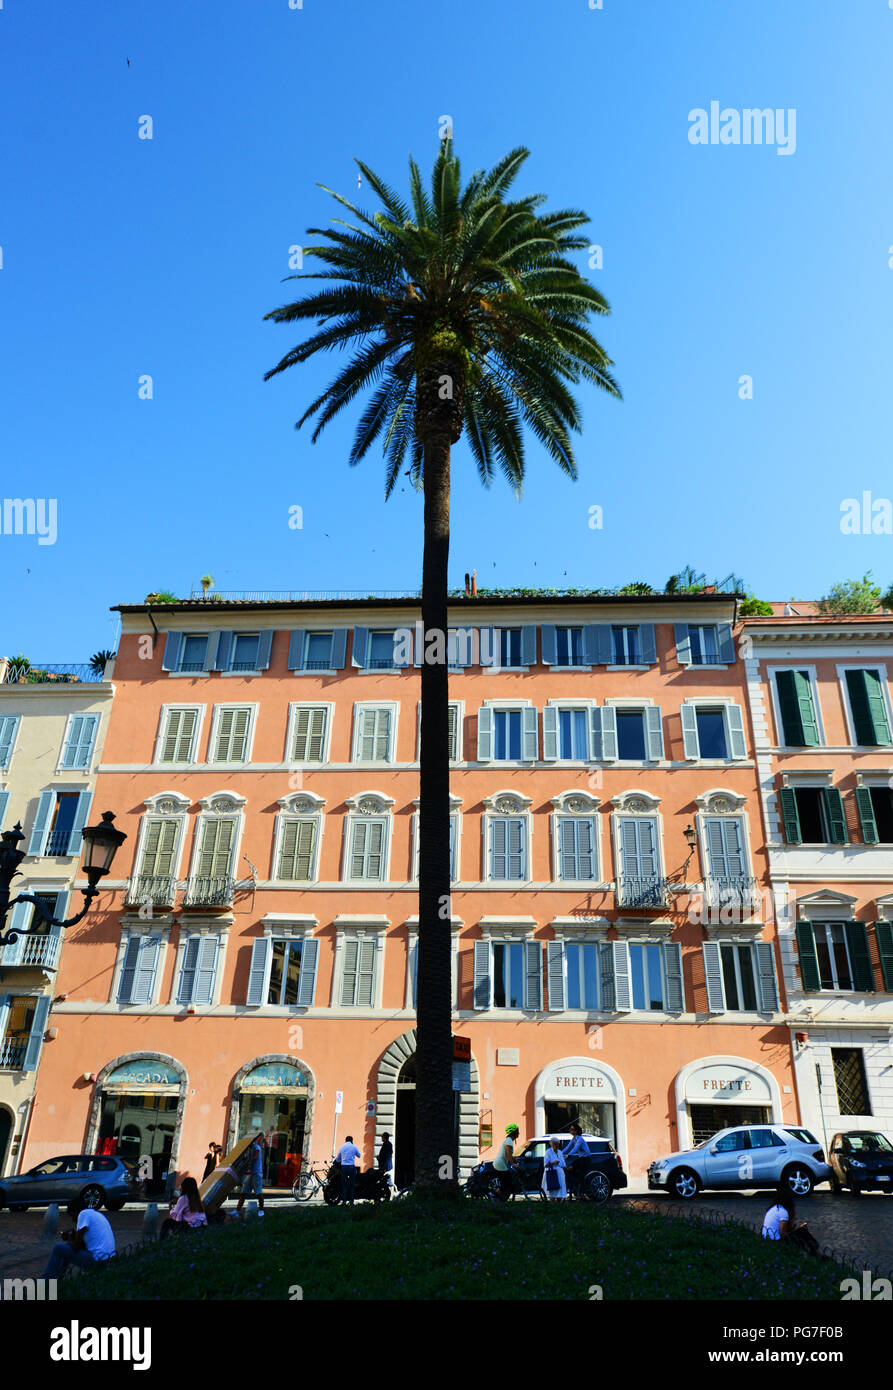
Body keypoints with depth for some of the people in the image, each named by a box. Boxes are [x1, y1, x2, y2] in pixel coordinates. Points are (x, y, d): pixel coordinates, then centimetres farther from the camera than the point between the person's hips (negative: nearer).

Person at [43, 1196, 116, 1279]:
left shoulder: (84, 1213, -8)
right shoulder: (97, 1214, 19)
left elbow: (76, 1246, -10)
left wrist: (70, 1239, 8)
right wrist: (72, 1236, 17)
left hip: (97, 1261, -9)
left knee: (58, 1249, 3)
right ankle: (55, 1277, 32)